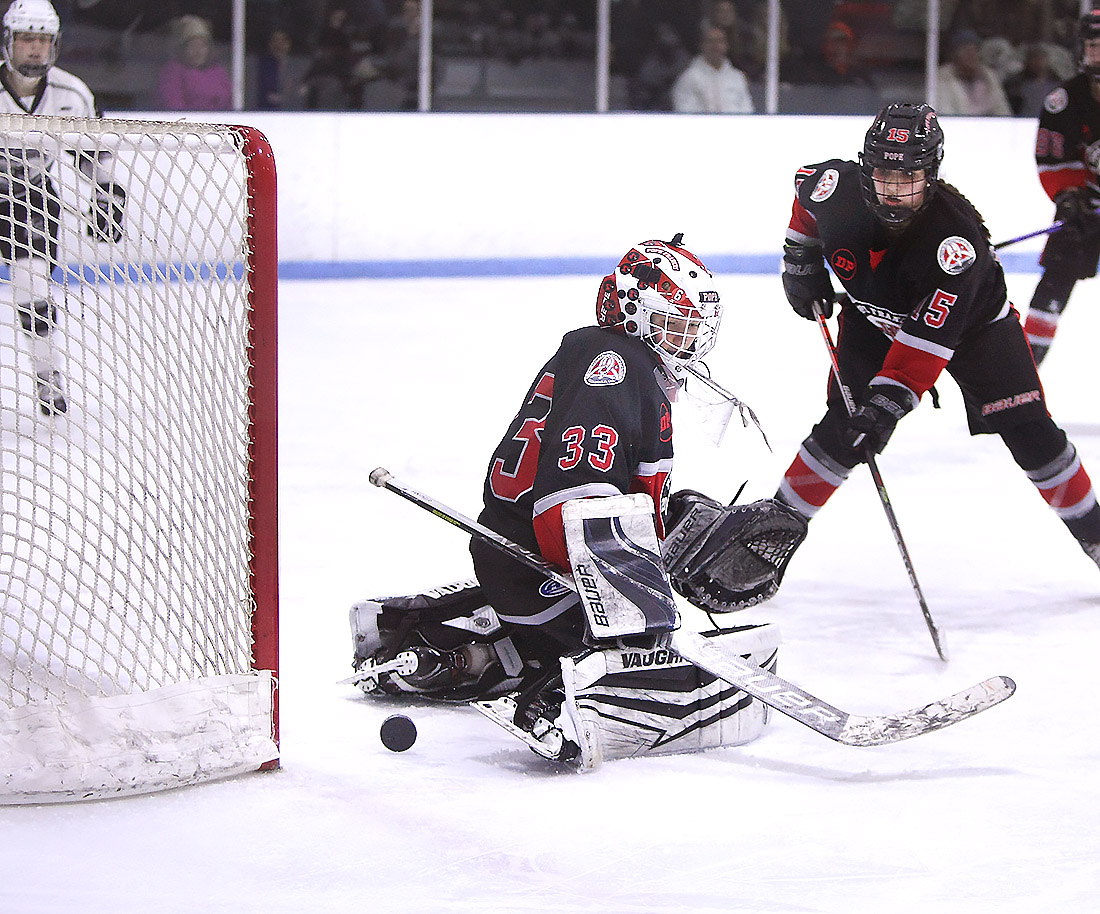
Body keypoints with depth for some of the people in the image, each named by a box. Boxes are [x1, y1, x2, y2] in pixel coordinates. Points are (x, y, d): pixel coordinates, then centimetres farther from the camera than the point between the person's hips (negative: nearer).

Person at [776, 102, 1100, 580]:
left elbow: (929, 337, -45)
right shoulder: (837, 188, -28)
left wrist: (888, 402, -53)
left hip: (970, 320, -2)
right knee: (845, 427, -12)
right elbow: (806, 187, 0)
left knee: (1030, 432, -8)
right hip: (873, 316, 3)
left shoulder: (956, 235, -41)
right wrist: (801, 262, 0)